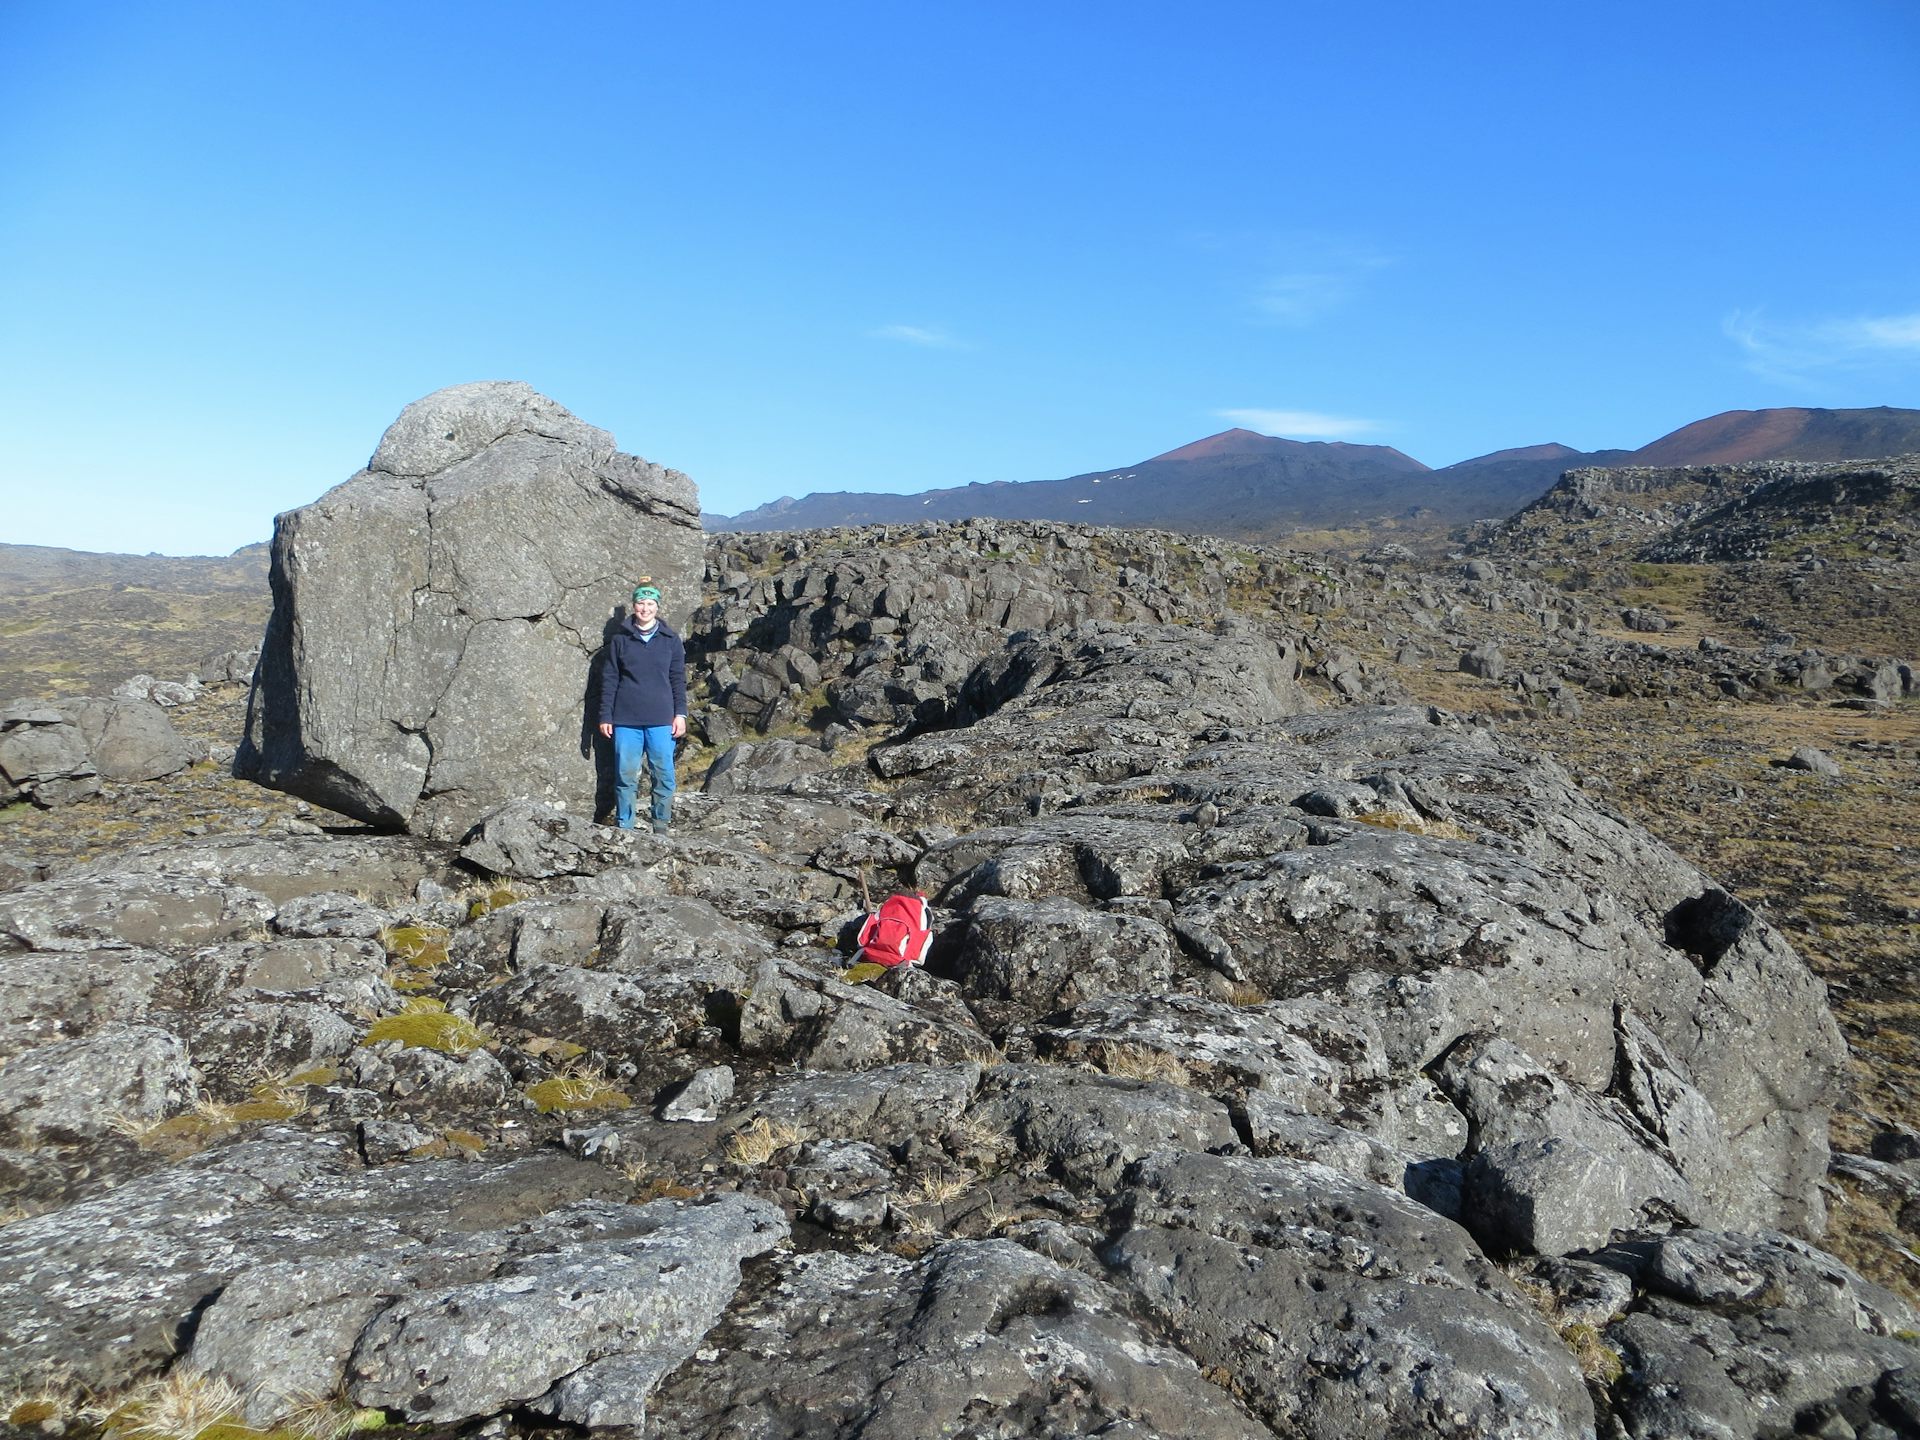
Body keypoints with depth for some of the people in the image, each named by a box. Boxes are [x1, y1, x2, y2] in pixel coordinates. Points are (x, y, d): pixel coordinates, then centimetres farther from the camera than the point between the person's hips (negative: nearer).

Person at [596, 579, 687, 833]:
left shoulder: (670, 640, 7)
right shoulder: (620, 639, 6)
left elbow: (678, 678, 9)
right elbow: (609, 679, 7)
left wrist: (680, 713, 2)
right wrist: (605, 716, 3)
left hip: (661, 719, 0)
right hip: (626, 719, 0)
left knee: (663, 774, -1)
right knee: (626, 774, 2)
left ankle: (661, 825, 10)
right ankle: (623, 826, 10)